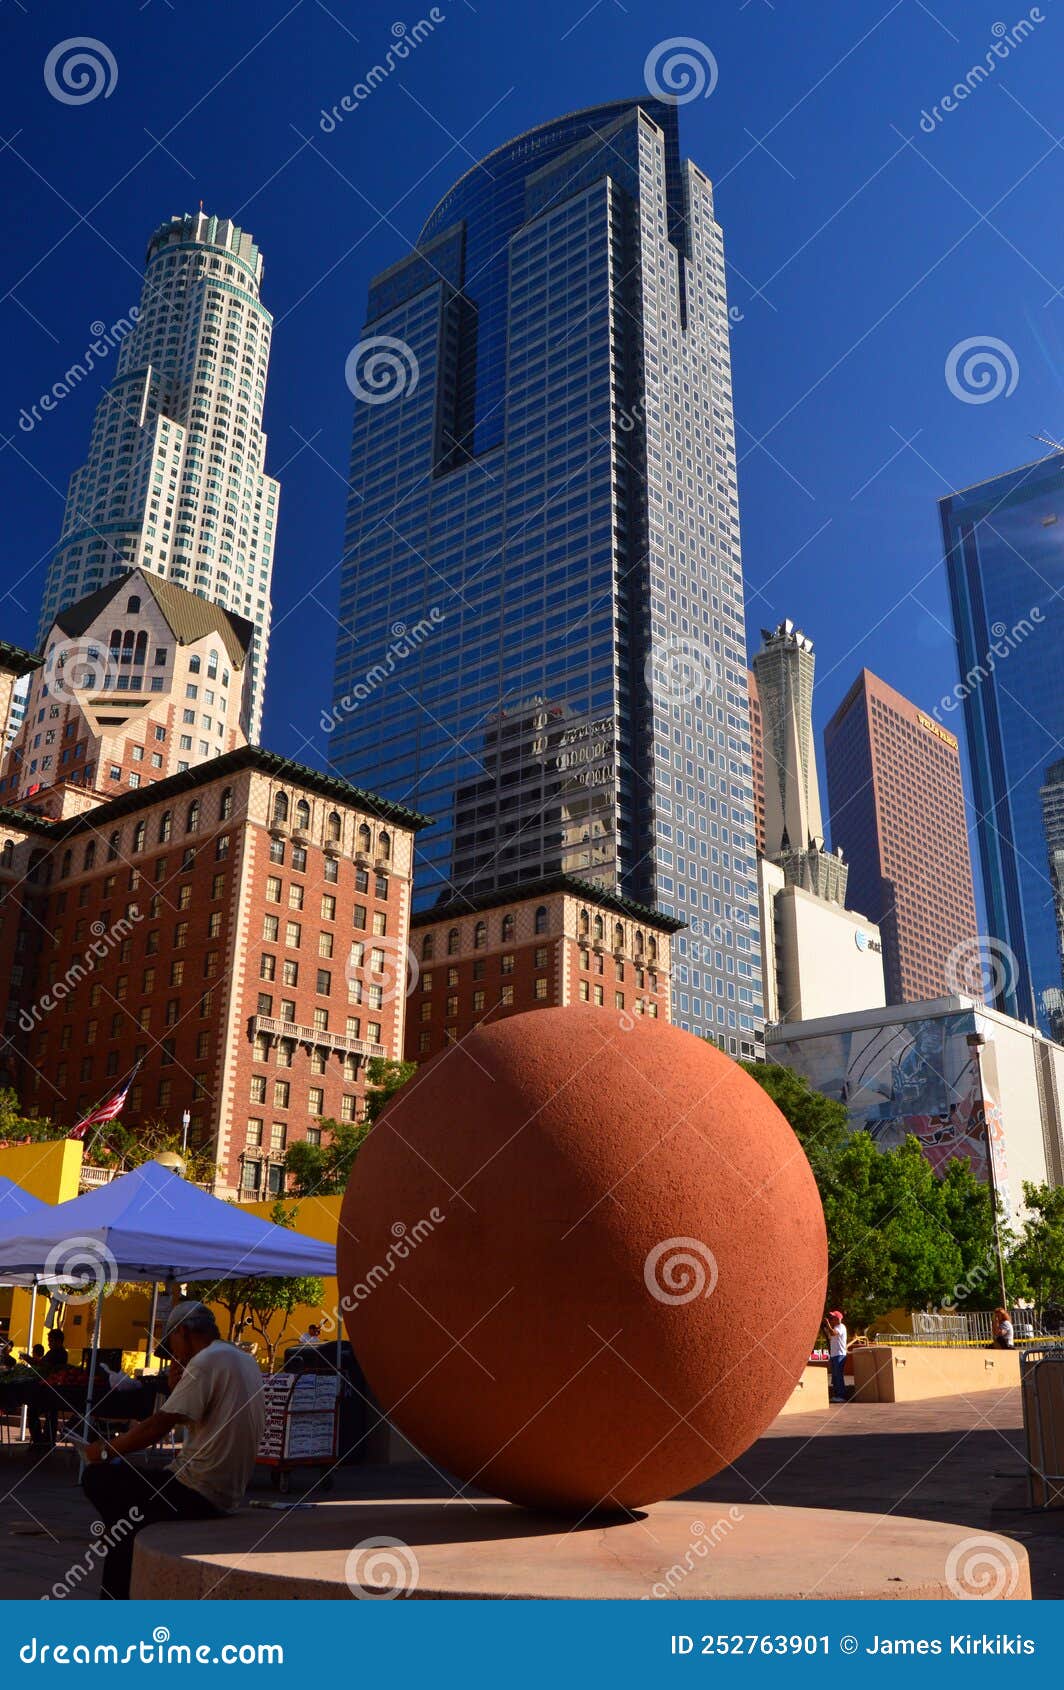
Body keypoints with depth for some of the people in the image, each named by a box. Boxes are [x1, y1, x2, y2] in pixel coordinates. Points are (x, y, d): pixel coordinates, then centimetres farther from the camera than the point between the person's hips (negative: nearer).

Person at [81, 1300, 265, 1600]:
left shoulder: (207, 1360, -14)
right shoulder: (246, 1362, 14)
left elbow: (158, 1426, -16)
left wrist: (105, 1451, -4)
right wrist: (177, 1389, 8)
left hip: (198, 1495, -10)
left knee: (98, 1478, -2)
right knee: (116, 1479, 21)